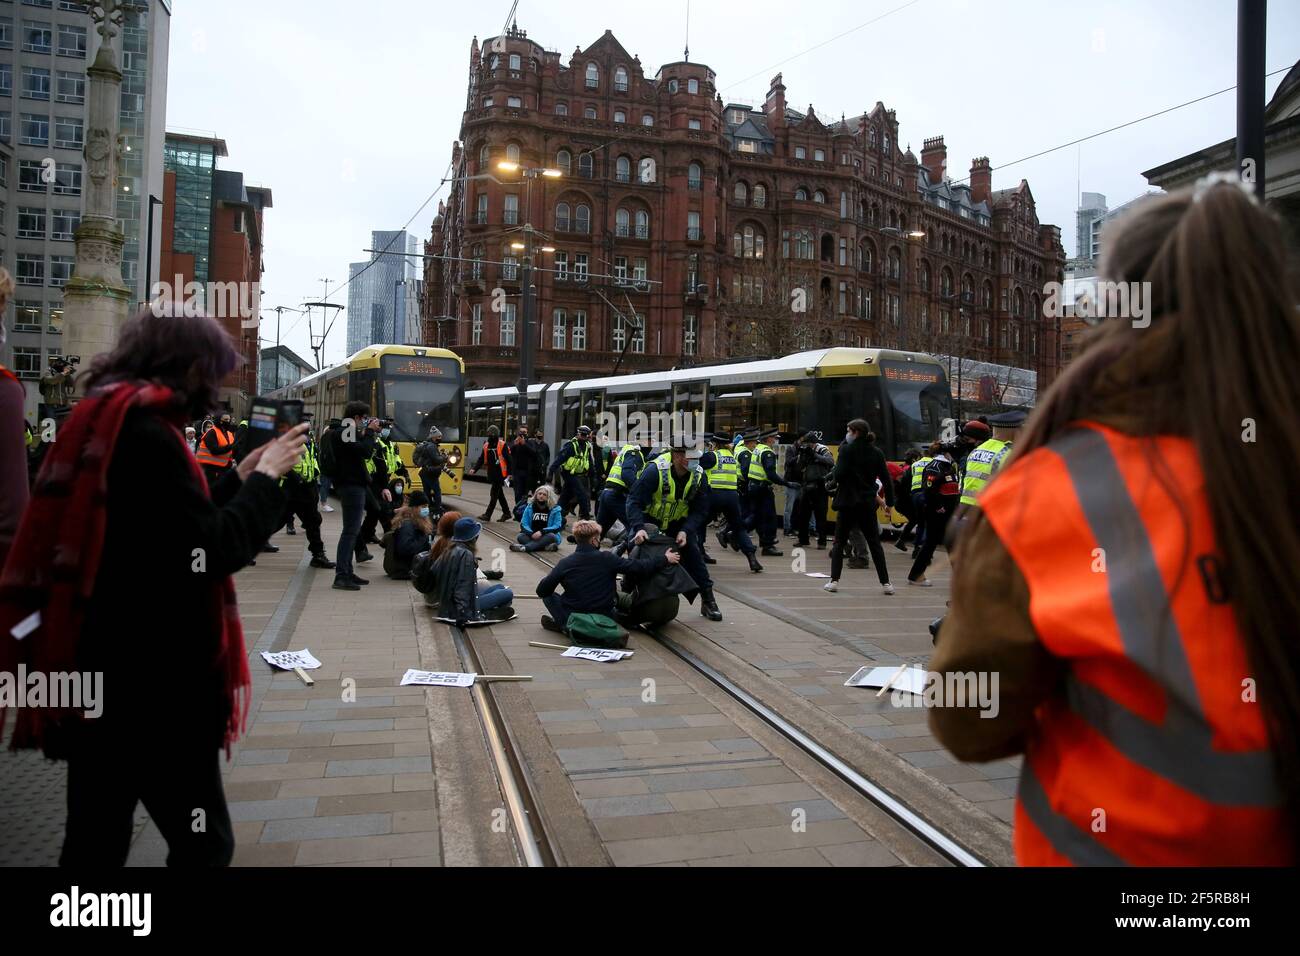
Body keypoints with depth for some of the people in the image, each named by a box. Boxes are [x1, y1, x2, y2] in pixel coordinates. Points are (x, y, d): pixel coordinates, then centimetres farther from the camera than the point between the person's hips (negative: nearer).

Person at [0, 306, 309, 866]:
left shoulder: (105, 423, 11)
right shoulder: (144, 432, -19)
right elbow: (210, 551, -21)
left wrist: (239, 478, 11)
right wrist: (266, 479, -10)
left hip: (101, 670, 10)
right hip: (150, 681, -10)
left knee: (95, 840, 19)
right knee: (203, 842, 3)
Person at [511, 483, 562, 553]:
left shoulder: (555, 509, -3)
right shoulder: (530, 507, 5)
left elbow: (557, 526, -10)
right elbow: (524, 524, 0)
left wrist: (542, 532, -24)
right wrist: (532, 534, -20)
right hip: (532, 536, 3)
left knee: (551, 536, -34)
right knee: (521, 536, -25)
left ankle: (524, 547, -46)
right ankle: (546, 546, -40)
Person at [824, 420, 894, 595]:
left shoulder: (846, 449, -9)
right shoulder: (876, 453, 5)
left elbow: (839, 475, -18)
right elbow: (886, 479, 6)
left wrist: (833, 473, 4)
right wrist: (890, 503, 12)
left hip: (847, 502, -4)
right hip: (868, 503, 4)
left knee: (839, 542, 7)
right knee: (875, 543, 11)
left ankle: (834, 580, 2)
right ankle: (885, 582, 9)